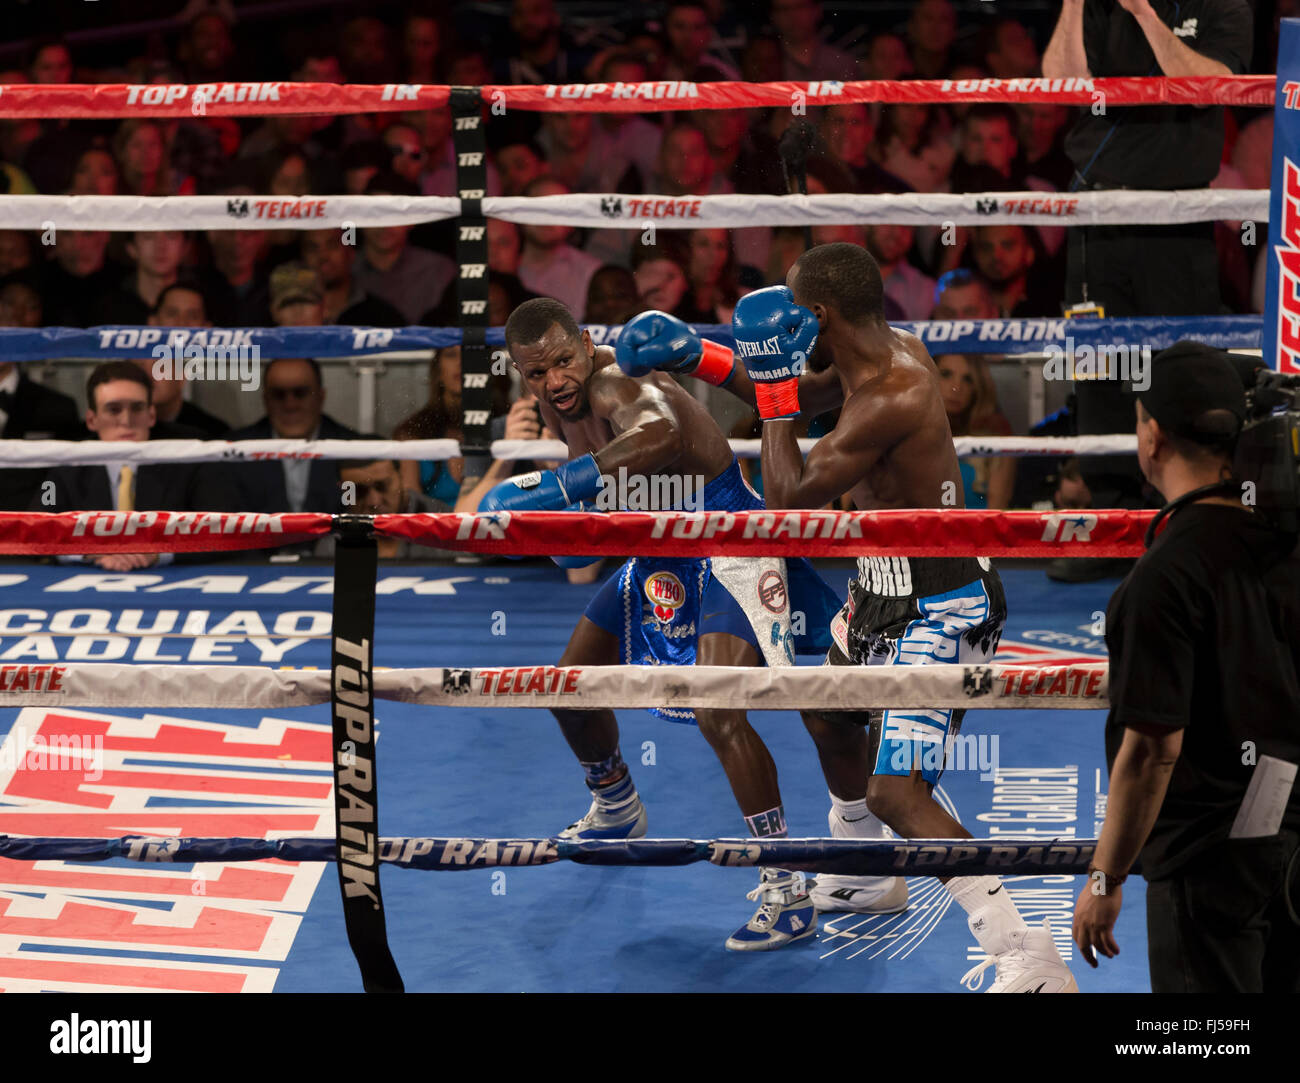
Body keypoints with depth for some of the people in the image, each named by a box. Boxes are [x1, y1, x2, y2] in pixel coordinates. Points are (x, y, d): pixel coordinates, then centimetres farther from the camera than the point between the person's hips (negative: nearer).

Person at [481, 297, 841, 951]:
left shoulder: (616, 382, -31)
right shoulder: (556, 399, -2)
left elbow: (659, 434, -56)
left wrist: (560, 486, -59)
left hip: (729, 547, -10)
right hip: (660, 556, 10)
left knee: (717, 715, -25)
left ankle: (788, 892, -19)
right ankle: (615, 813, 47)